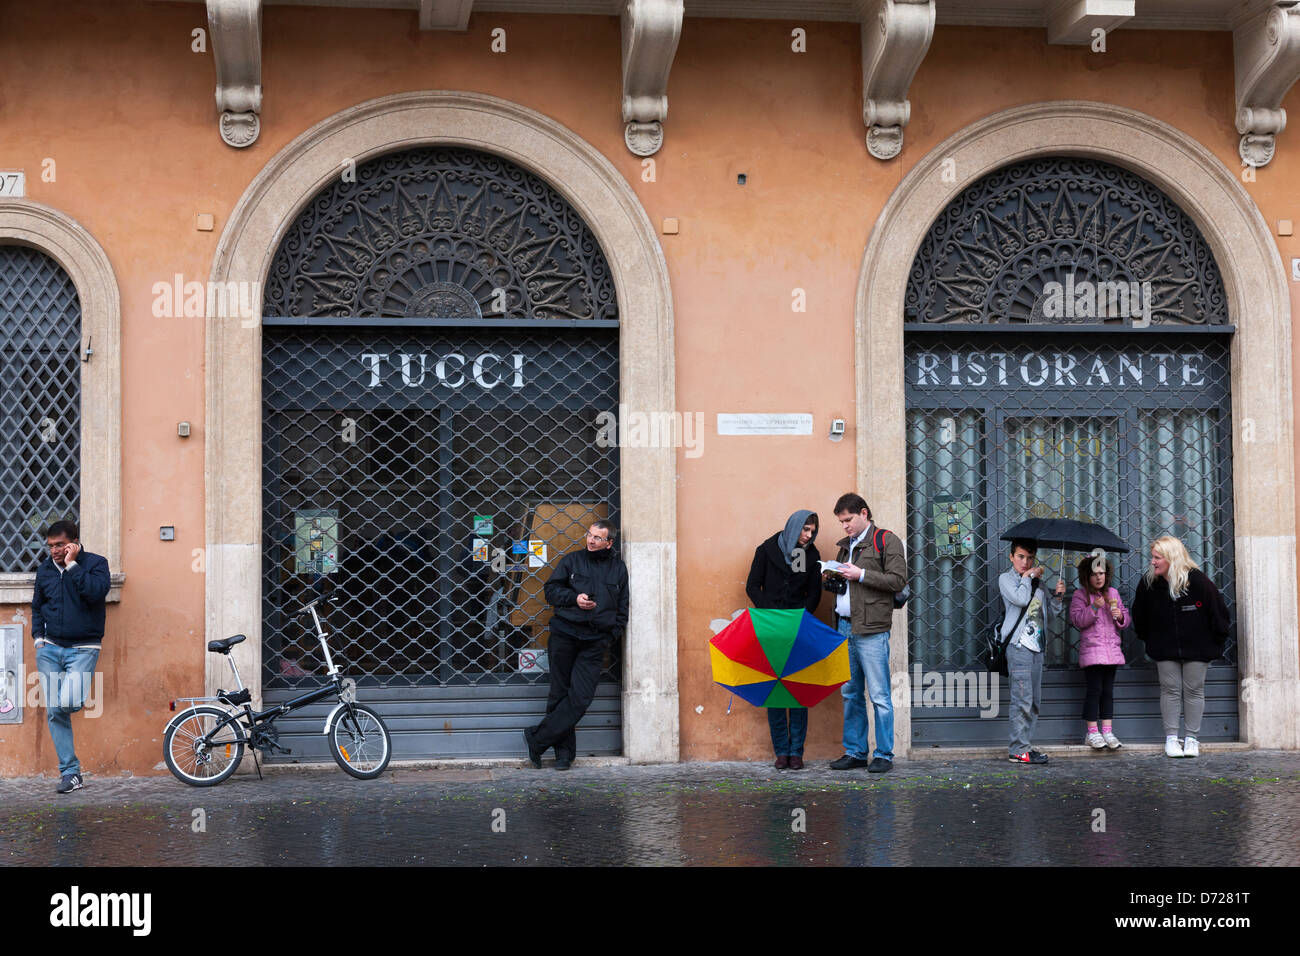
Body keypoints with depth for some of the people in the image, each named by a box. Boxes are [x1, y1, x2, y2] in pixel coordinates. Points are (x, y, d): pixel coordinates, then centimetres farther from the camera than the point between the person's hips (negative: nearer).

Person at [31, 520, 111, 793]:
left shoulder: (95, 563, -4)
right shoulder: (45, 568, 10)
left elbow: (96, 592, -24)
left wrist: (72, 564, -19)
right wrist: (38, 636, 10)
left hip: (83, 649, -4)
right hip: (50, 648, 5)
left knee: (68, 702, -25)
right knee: (54, 712, 0)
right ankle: (70, 773, 7)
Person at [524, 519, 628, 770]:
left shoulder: (619, 569, 13)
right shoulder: (572, 560, 9)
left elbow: (623, 606, 16)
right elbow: (551, 590, 6)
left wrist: (614, 634, 4)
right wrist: (575, 598, -10)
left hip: (596, 641, 0)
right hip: (564, 634, 0)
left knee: (580, 697, -11)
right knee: (560, 693, 1)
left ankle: (538, 738, -4)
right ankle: (564, 750, 8)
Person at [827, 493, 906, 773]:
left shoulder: (886, 541, -2)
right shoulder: (845, 545, 20)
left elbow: (898, 580, -10)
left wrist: (861, 574, -15)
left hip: (871, 629, -7)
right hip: (844, 627, 7)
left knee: (879, 695, -5)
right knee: (850, 694, 10)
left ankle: (884, 755, -1)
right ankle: (855, 752, 16)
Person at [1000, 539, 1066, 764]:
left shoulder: (1037, 581, 18)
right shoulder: (1006, 579, 0)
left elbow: (1053, 611, 19)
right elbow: (1021, 598, -19)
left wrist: (1057, 595, 0)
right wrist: (1028, 577, -4)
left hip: (1036, 646, 8)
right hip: (1018, 645, -7)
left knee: (1034, 701, 8)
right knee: (1022, 699, -11)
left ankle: (1023, 745, 14)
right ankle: (1018, 750, -9)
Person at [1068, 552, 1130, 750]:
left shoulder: (1113, 593, 15)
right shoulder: (1080, 596, 1)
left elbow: (1126, 620, 18)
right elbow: (1077, 620, -9)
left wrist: (1120, 616, -4)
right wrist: (1094, 608, -20)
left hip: (1112, 650, 5)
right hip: (1091, 650, -5)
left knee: (1108, 691, 6)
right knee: (1094, 690, -8)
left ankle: (1107, 731, 8)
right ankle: (1092, 732, -4)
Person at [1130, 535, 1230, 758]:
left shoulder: (1197, 580, -15)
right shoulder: (1149, 583, -7)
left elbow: (1219, 612, -5)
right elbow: (1139, 616, 9)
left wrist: (1217, 642, 1)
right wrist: (1148, 640, 11)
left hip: (1196, 648, -2)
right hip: (1165, 649, 2)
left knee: (1194, 690, 4)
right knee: (1170, 690, 1)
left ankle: (1192, 739, 12)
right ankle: (1171, 738, 7)